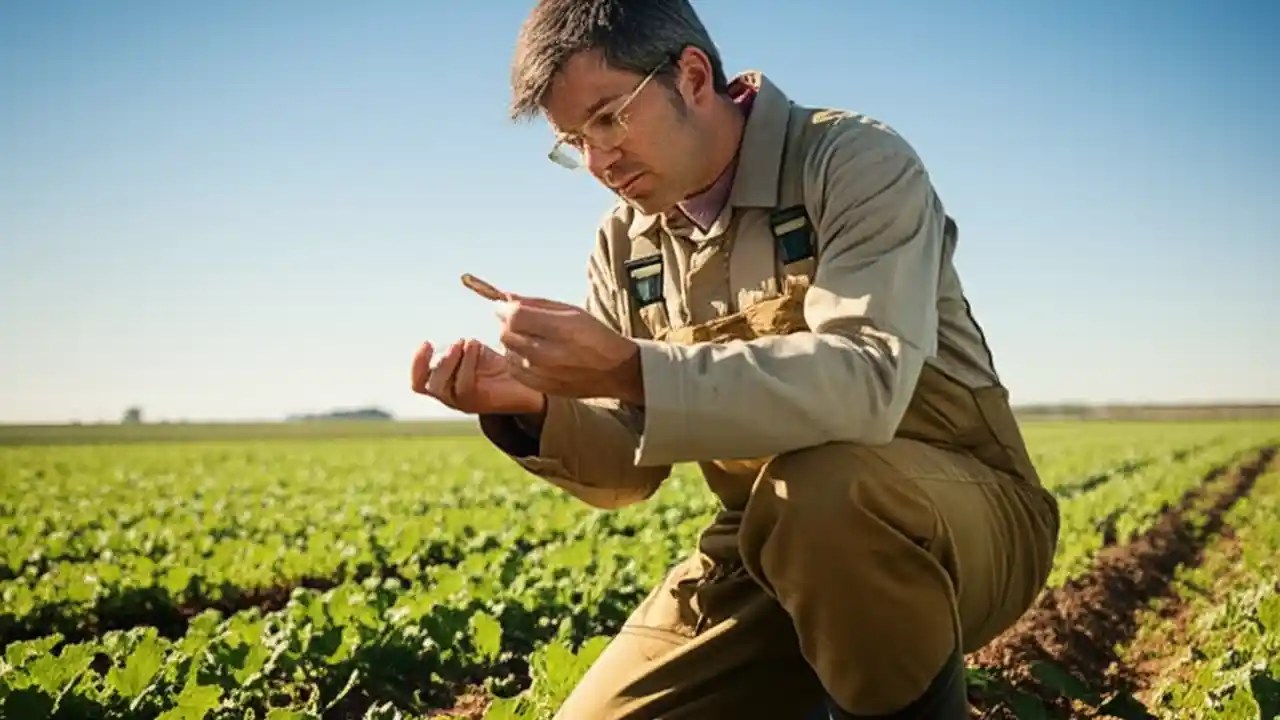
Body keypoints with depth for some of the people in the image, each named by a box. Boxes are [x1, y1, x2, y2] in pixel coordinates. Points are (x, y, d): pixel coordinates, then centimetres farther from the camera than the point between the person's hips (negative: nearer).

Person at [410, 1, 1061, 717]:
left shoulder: (856, 162, -15)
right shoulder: (625, 243, 3)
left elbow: (866, 383, -32)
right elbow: (630, 468, 5)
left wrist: (631, 369, -37)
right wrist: (532, 410, -15)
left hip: (969, 515, -5)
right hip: (777, 548, 6)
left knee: (820, 489, -38)